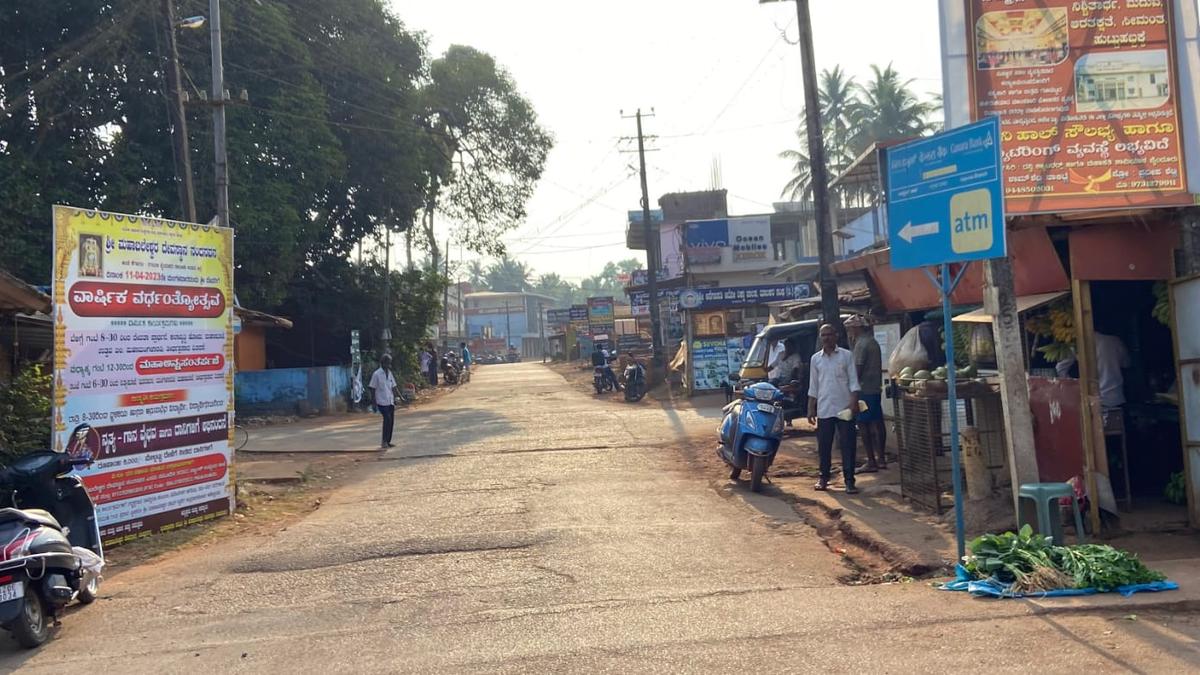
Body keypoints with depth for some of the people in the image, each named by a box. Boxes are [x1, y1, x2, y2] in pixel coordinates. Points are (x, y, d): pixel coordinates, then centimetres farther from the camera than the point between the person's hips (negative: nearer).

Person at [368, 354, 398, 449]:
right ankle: (384, 441, -6)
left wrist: (394, 398, 11)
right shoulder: (377, 374, -8)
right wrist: (374, 402, -9)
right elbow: (372, 389, -7)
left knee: (391, 421, 5)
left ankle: (388, 441, 12)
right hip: (382, 402, -6)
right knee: (387, 420, -14)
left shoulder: (389, 373, 11)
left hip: (390, 402, 6)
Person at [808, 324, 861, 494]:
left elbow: (853, 381, -2)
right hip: (824, 409, 3)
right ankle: (824, 478, 19)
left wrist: (854, 402, -13)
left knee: (848, 446, -1)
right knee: (824, 446, 7)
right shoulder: (815, 359, 9)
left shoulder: (847, 355, 1)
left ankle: (849, 480, 3)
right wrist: (811, 408, 7)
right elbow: (813, 386, 11)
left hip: (844, 408, -2)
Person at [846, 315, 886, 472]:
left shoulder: (861, 344, -14)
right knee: (877, 422, 11)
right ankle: (881, 458, 16)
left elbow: (857, 369, -18)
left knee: (863, 424, -5)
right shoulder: (873, 342, 15)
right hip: (876, 388, 9)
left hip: (864, 390, -9)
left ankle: (871, 462, -4)